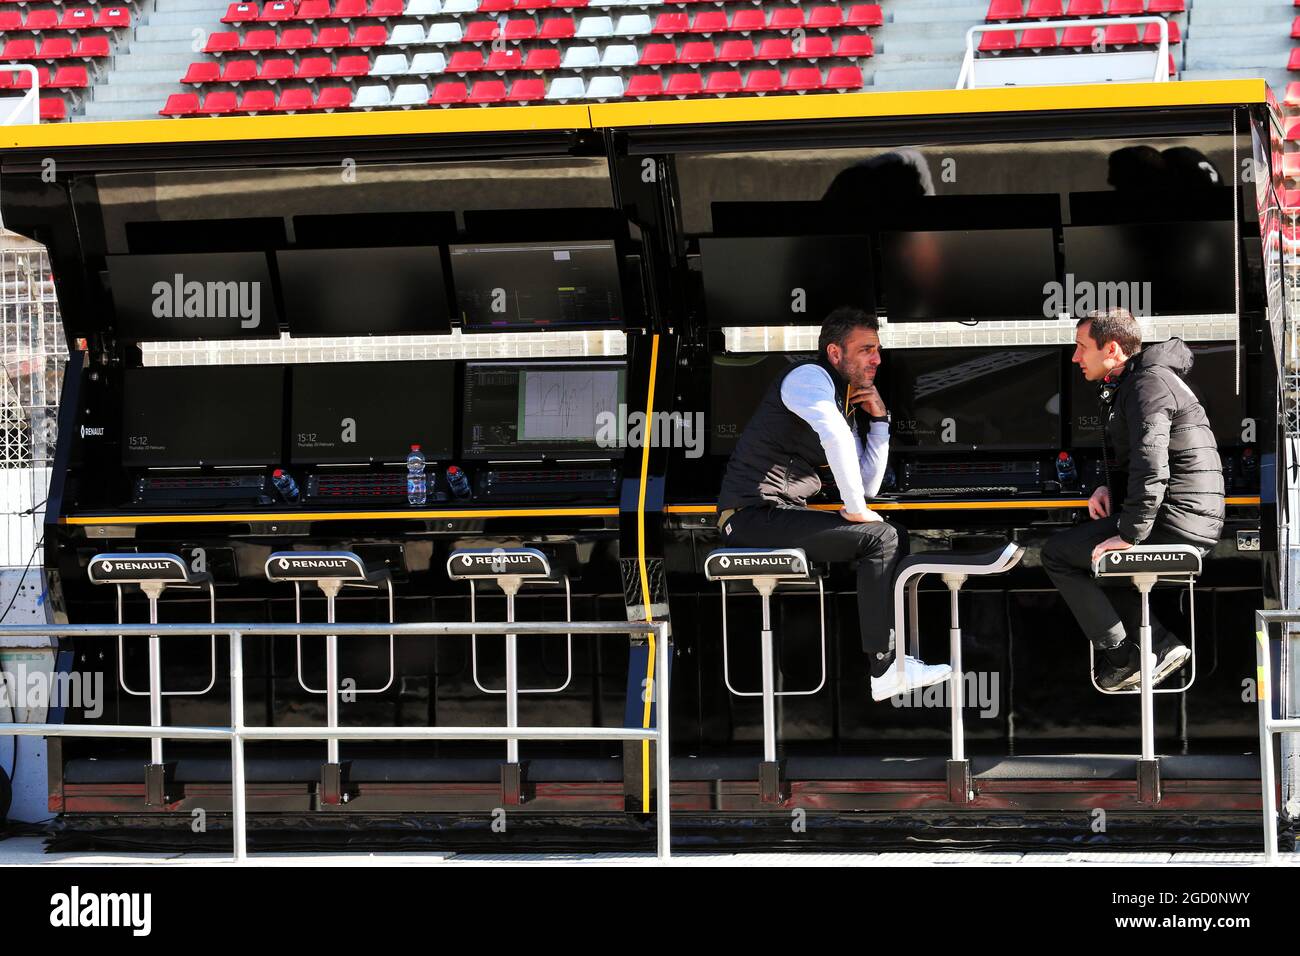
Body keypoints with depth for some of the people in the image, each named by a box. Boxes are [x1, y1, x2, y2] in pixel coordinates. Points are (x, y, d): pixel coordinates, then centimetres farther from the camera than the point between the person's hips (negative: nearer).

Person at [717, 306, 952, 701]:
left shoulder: (850, 406, 22)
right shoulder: (810, 377, -8)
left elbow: (869, 485, 21)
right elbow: (835, 435, -28)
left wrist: (879, 420, 12)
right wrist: (855, 509, -23)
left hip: (784, 516, 10)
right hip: (754, 516, -10)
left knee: (890, 536, 15)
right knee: (879, 537, -18)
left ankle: (901, 656, 9)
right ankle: (884, 671, -19)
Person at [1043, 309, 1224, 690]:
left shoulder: (1149, 385, -15)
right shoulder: (1128, 384, 19)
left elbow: (1151, 468, -25)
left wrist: (1130, 535, -20)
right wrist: (1110, 488, 11)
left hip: (1174, 525, -10)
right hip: (1193, 527, 10)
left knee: (1057, 554, -2)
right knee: (1083, 548, 27)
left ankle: (1120, 655, -2)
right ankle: (1161, 644, 13)